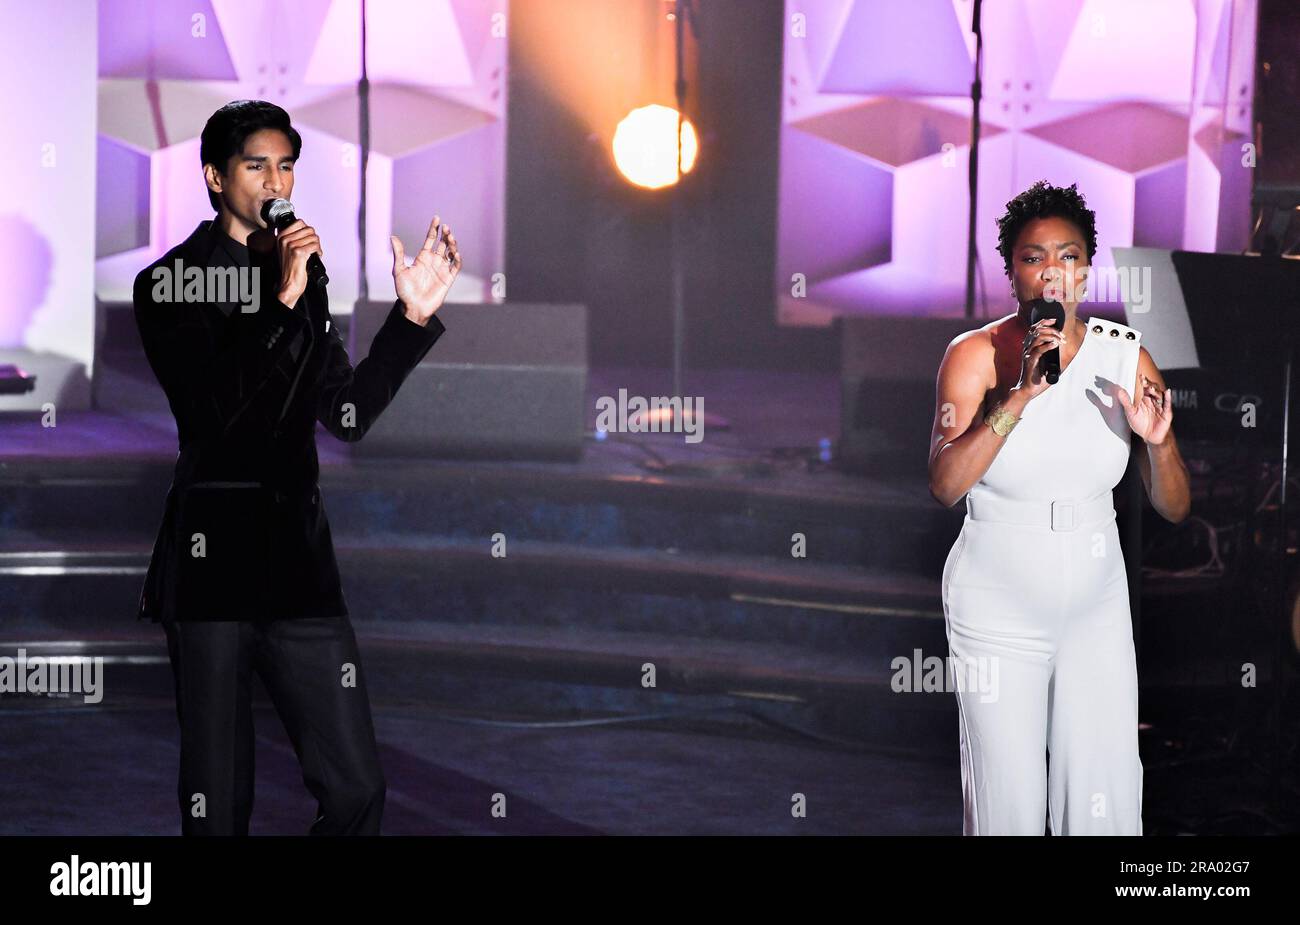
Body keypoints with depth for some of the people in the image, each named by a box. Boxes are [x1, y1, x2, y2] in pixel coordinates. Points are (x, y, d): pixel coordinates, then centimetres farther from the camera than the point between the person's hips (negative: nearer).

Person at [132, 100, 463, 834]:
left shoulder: (304, 275, 17)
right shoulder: (170, 283, -1)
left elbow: (348, 415, 13)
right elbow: (212, 409, -15)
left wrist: (412, 316, 5)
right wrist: (281, 302, -21)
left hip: (298, 546, 5)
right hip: (214, 552, -5)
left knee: (357, 789, 1)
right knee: (218, 802, -2)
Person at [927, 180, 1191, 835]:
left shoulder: (1124, 356, -2)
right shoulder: (976, 356, -9)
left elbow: (1175, 509, 1)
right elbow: (945, 485, -23)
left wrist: (1156, 443, -20)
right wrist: (1021, 394, -30)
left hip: (1095, 603, 2)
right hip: (996, 603, -2)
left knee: (1105, 797, 0)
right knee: (1006, 798, 2)